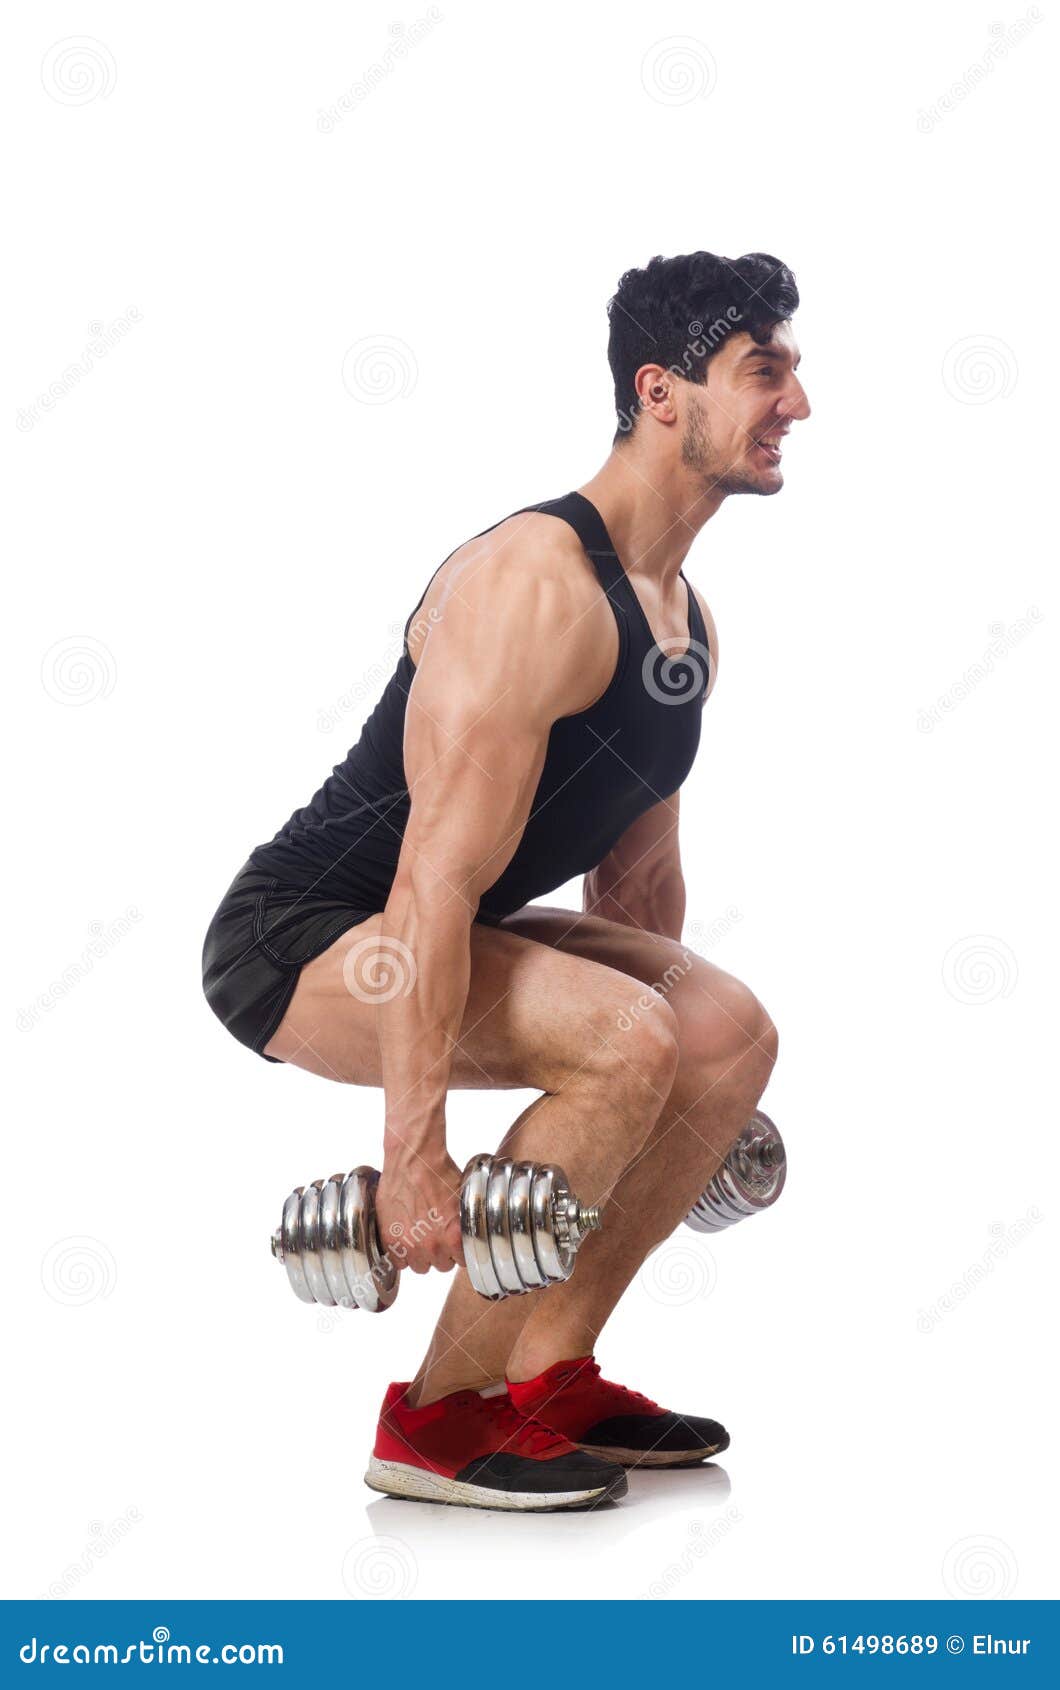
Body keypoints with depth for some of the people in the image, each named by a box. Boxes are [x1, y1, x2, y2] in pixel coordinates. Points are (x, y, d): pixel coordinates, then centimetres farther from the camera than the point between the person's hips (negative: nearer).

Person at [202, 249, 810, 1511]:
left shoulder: (688, 620, 7)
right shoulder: (535, 586, -24)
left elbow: (635, 863, 17)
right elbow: (437, 877, -29)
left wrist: (675, 999, 22)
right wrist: (414, 1149, -29)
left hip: (431, 934, 9)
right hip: (296, 935, -9)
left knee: (730, 1034, 0)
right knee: (622, 1040, -28)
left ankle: (546, 1375, 9)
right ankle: (439, 1418, -13)